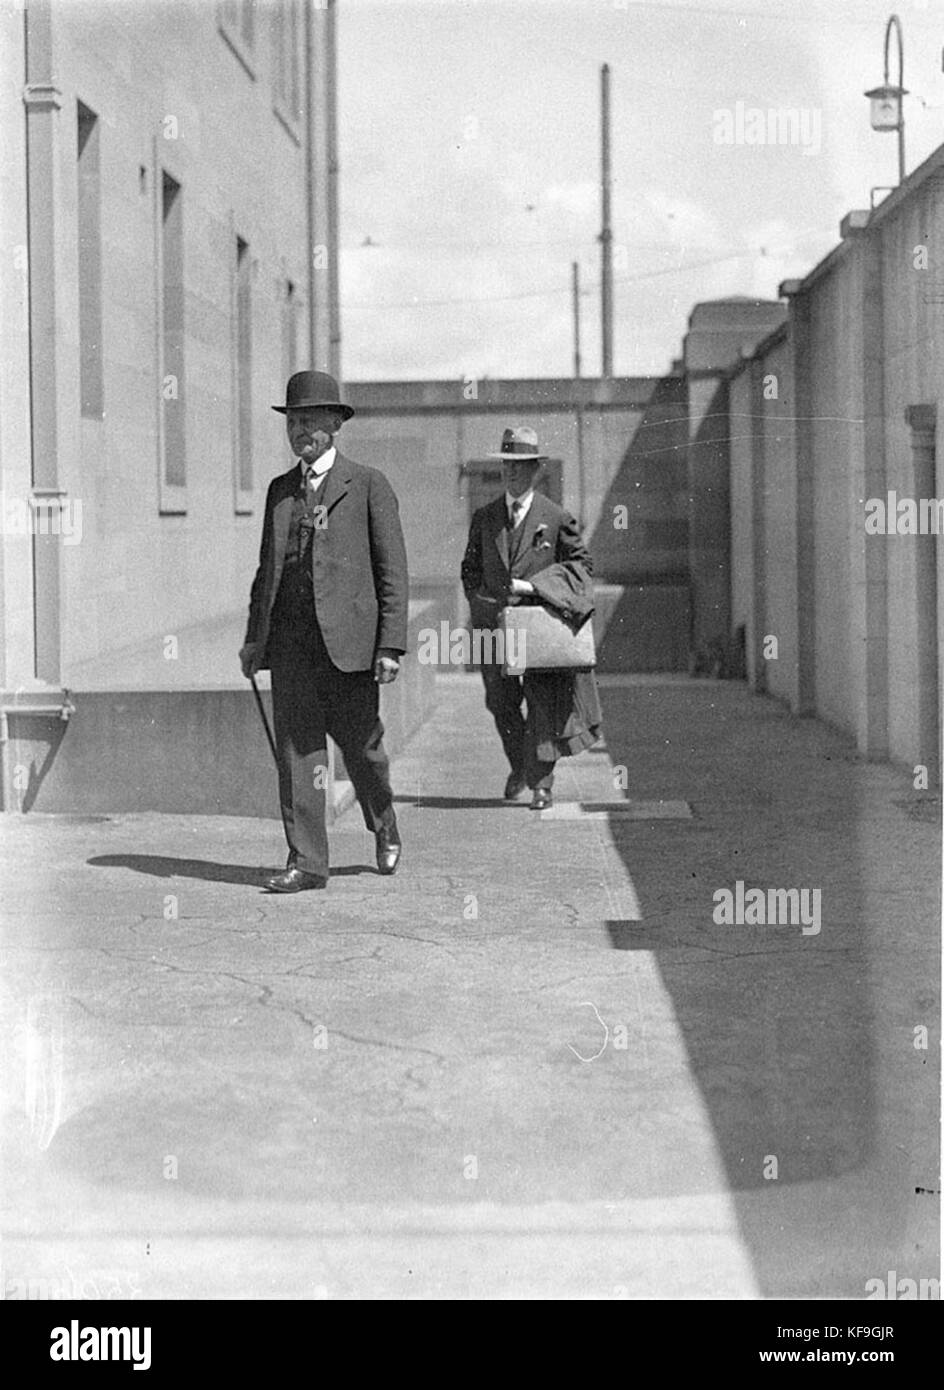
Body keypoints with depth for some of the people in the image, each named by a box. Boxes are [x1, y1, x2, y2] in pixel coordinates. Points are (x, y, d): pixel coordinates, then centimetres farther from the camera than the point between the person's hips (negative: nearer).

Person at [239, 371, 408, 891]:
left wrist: (391, 645, -9)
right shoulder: (280, 490, 16)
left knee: (361, 747, 5)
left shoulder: (369, 486, 1)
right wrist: (254, 636, 13)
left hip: (348, 642, -4)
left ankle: (385, 829, 33)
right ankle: (306, 863, 1)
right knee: (295, 750, -2)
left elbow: (393, 571, -2)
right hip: (290, 643, 4)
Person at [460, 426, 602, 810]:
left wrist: (533, 585, -11)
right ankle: (520, 766, 30)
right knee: (500, 703, 7)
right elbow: (470, 567, 17)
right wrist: (480, 603, -1)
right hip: (495, 625, 3)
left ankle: (541, 782, 3)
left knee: (543, 703, -5)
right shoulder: (484, 518, 9)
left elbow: (582, 564, 1)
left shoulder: (557, 518, -1)